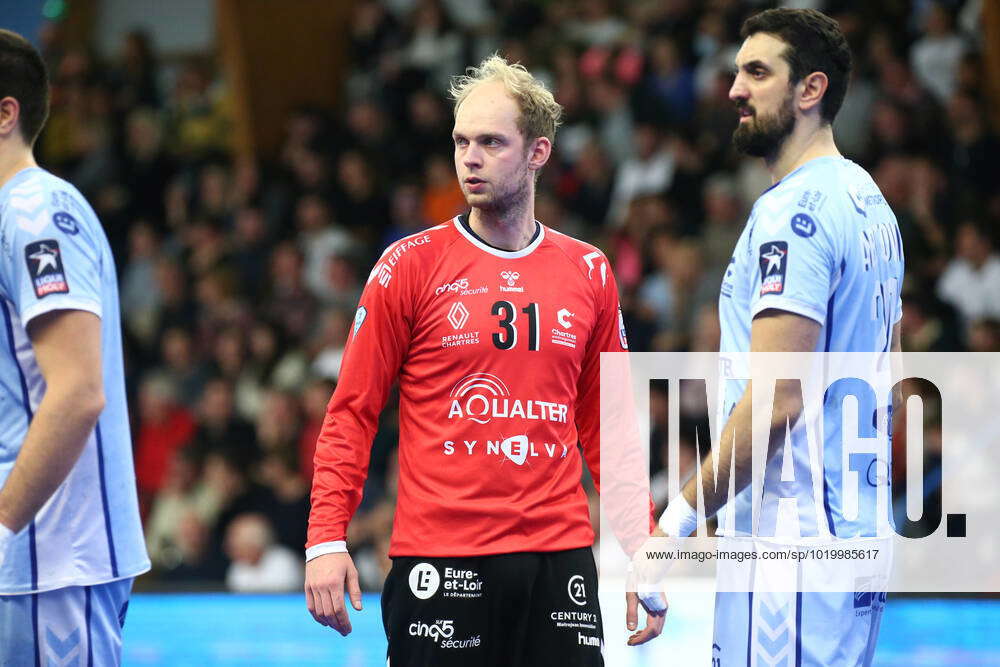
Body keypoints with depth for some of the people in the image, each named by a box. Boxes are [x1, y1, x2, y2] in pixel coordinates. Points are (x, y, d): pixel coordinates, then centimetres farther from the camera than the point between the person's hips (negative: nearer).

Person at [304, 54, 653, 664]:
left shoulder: (590, 274, 9)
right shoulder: (411, 265, 1)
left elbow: (604, 424, 16)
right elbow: (351, 413, 1)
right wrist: (327, 540, -9)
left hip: (559, 558, 3)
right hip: (438, 563, -3)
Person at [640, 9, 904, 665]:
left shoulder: (792, 211, -15)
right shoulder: (869, 201, 17)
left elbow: (775, 399, -21)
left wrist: (678, 519, -18)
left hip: (788, 543, -10)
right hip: (859, 532, 10)